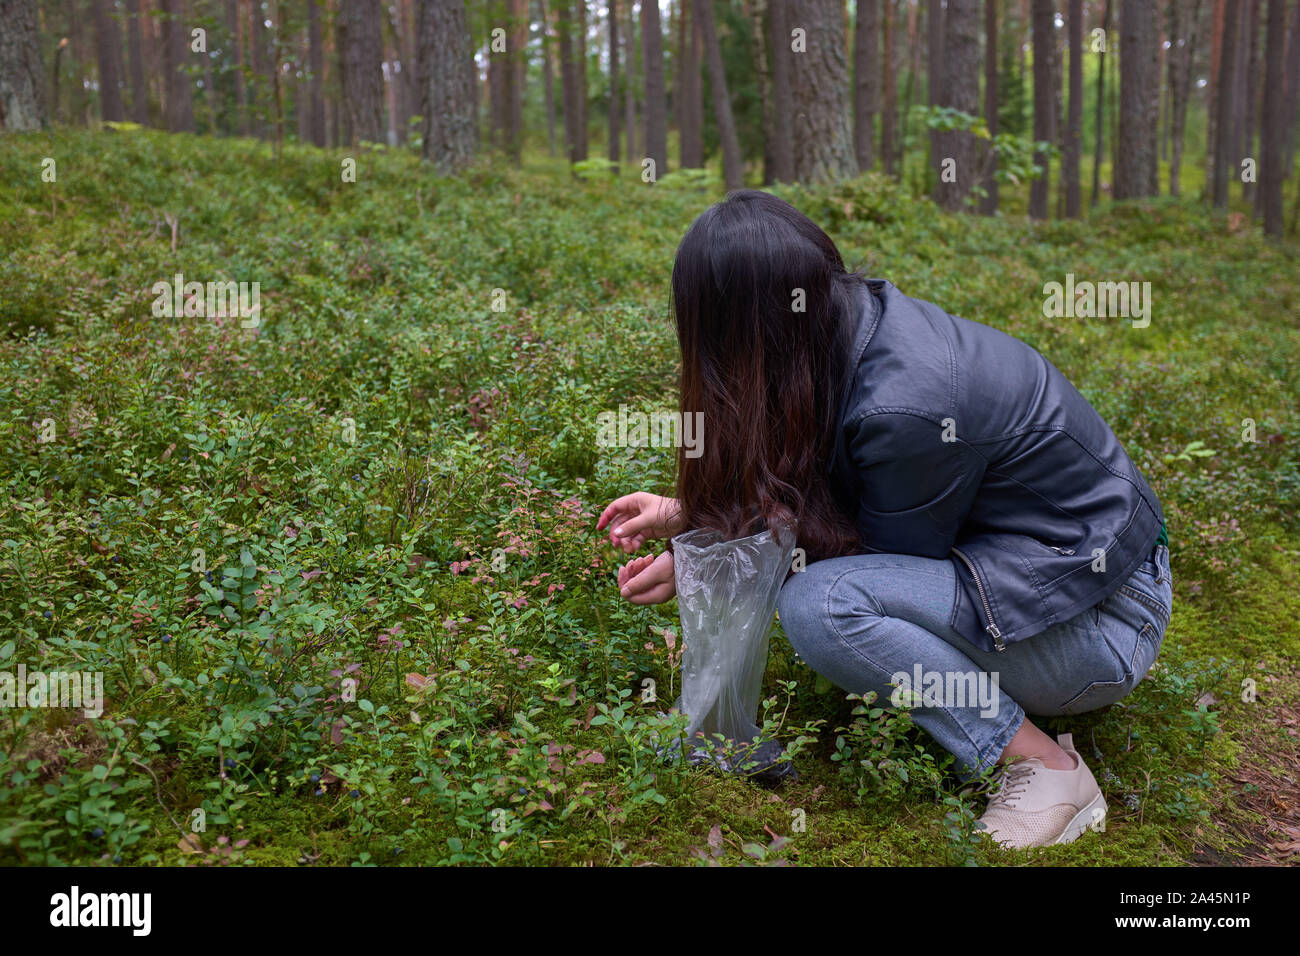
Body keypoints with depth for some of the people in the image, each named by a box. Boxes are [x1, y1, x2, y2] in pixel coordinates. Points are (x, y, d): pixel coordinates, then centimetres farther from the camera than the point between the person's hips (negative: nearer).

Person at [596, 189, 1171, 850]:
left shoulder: (908, 409, -31)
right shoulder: (861, 319, -5)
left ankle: (1046, 769, -11)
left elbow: (884, 559, -14)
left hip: (1104, 619, -9)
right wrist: (689, 516, 5)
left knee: (818, 604, -25)